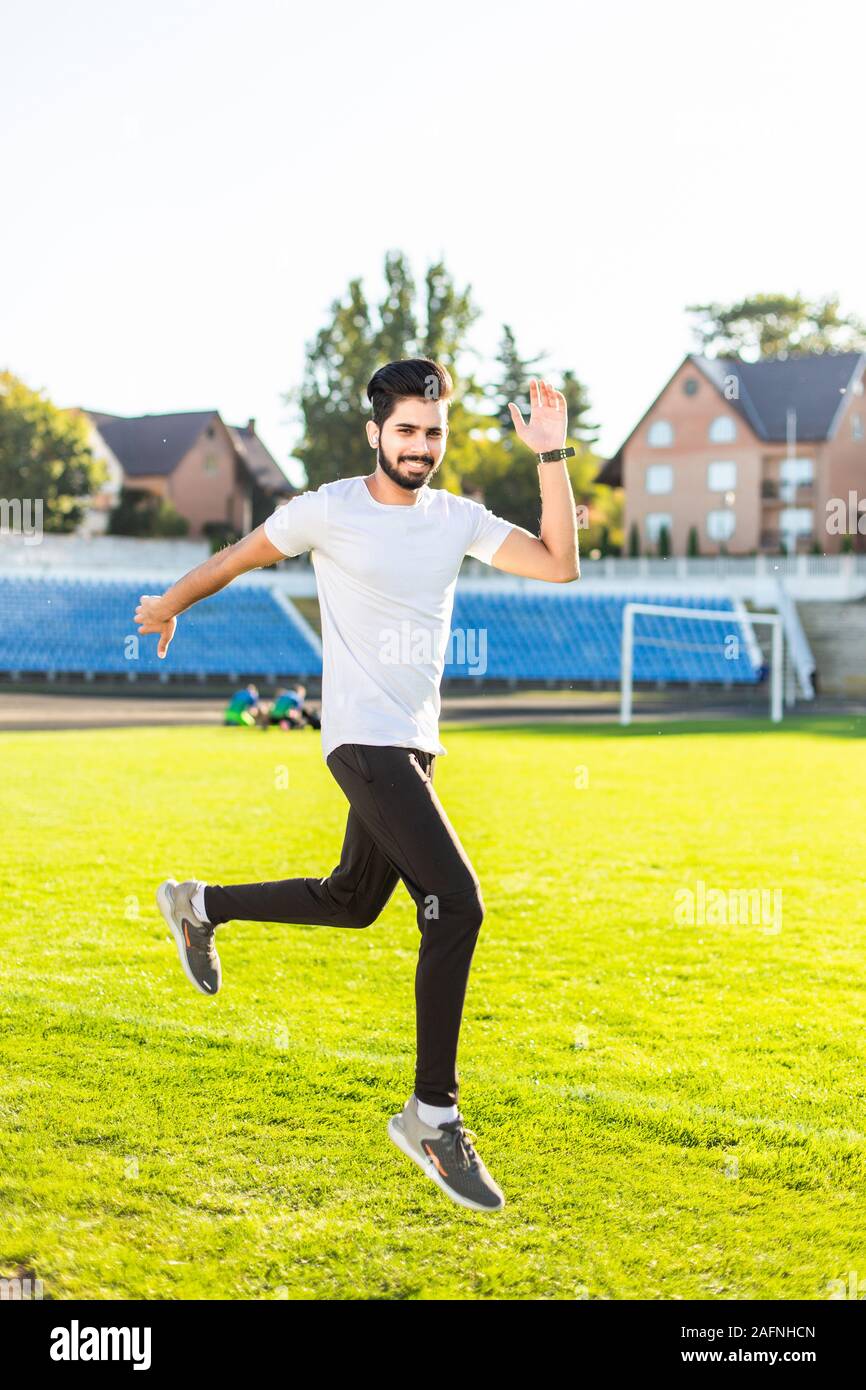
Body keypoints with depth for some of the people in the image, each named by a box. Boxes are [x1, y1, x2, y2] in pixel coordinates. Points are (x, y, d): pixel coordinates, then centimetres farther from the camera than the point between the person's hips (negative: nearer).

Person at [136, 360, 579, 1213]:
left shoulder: (459, 520, 6)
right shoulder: (330, 510, -7)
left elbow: (559, 564, -3)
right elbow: (236, 558, 8)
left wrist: (551, 456, -8)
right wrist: (168, 606, 22)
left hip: (415, 745, 7)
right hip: (363, 739, -7)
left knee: (351, 903, 22)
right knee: (456, 903, -19)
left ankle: (199, 906, 46)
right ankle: (433, 1115, -12)